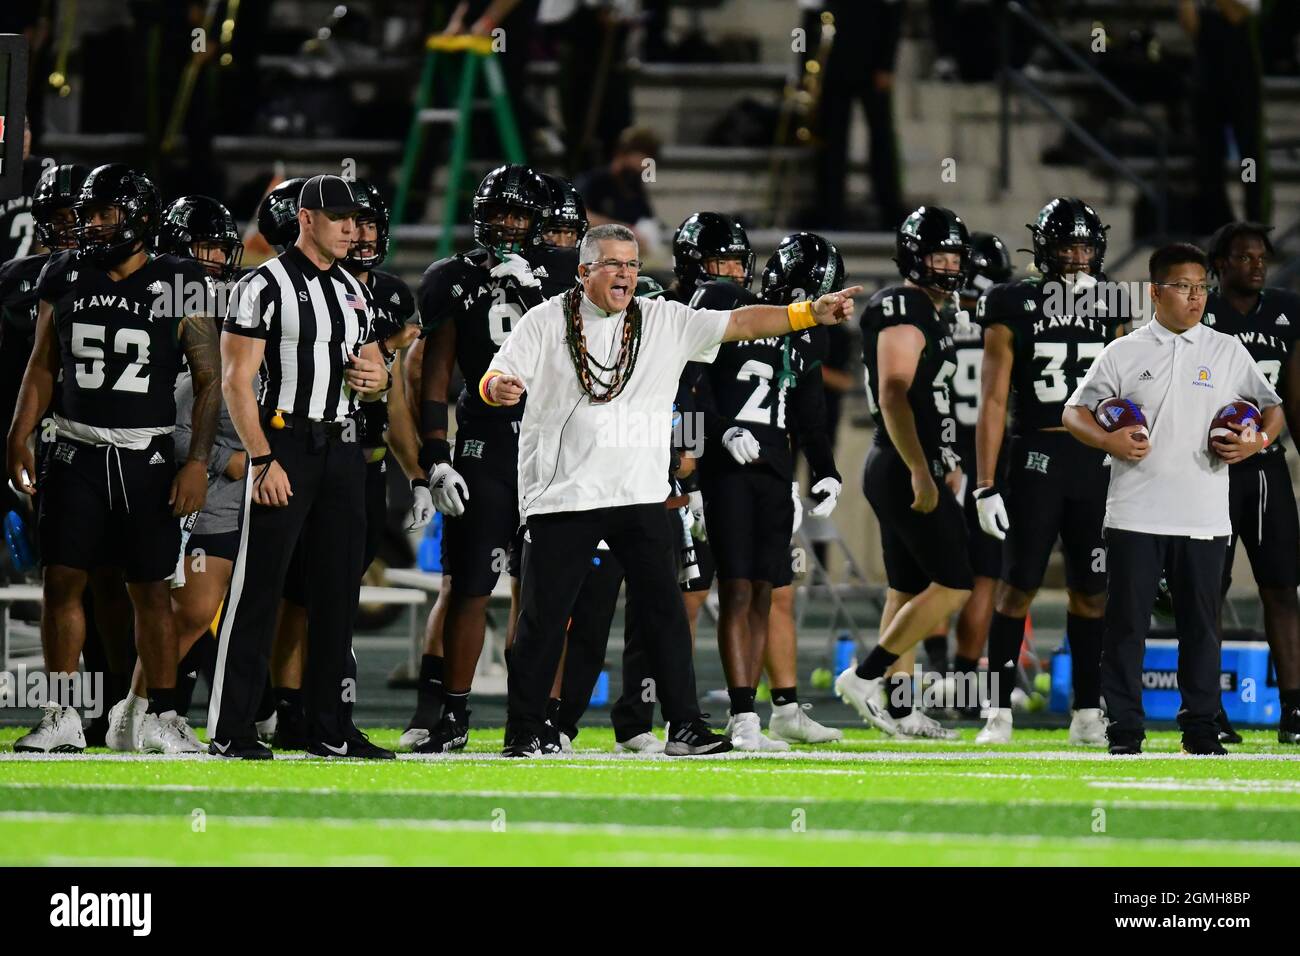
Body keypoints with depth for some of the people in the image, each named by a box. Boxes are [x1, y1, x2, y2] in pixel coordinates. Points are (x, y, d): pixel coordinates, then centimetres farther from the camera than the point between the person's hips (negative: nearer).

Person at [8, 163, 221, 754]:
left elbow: (209, 381, -1)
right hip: (75, 454, 2)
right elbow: (43, 367, 13)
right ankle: (61, 720, 4)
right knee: (62, 581, -2)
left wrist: (197, 462, -9)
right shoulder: (65, 277, 6)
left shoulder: (178, 286, -3)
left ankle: (162, 718, 10)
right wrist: (20, 439, 4)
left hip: (147, 456, -2)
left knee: (150, 589, 2)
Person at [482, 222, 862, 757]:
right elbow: (496, 379, -1)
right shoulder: (547, 322, 3)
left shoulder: (664, 321, 8)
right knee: (544, 616, 0)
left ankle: (684, 727, 7)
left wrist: (809, 313, -6)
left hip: (641, 493, 3)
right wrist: (497, 387, -26)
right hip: (562, 493, -3)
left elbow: (738, 324, 4)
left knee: (664, 610, 1)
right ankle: (524, 731, 9)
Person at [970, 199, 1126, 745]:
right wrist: (986, 486, -7)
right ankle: (999, 714, 0)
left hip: (1098, 460, 3)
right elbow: (993, 402, -2)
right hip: (1035, 457, -3)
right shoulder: (1014, 309, -1)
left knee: (1090, 593, 5)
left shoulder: (1112, 310, 9)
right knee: (1018, 587, -3)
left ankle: (1087, 715, 10)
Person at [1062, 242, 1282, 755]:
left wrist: (1257, 442, -7)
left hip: (1204, 517, 1)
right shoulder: (1124, 353, 4)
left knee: (1201, 624, 6)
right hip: (1135, 515, -1)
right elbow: (1074, 411, 7)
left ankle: (1200, 727, 15)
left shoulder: (1228, 352, 7)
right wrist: (1107, 441, -12)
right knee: (1126, 622, 0)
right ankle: (1124, 730, 6)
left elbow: (1272, 408, 14)